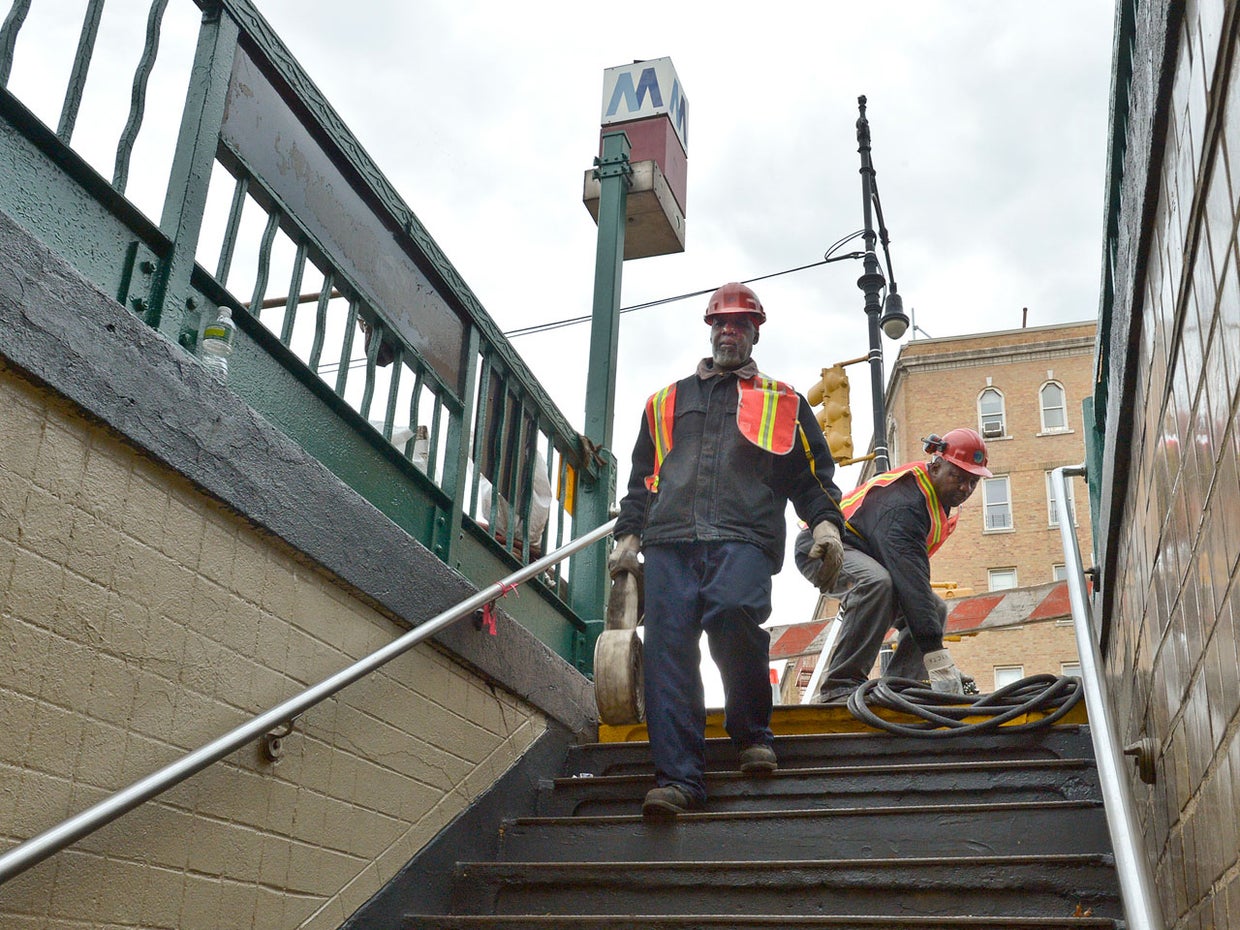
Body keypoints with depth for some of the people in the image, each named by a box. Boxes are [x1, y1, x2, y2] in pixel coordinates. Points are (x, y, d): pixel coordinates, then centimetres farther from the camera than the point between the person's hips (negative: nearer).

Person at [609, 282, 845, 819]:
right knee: (668, 644, -13)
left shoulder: (783, 402, 24)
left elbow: (812, 474, 18)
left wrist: (825, 522, -1)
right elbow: (642, 477, 28)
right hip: (669, 539, 3)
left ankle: (753, 733, -5)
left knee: (733, 614, -30)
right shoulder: (666, 401, 30)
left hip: (742, 537, -3)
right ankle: (679, 777, -12)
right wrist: (629, 534, 14)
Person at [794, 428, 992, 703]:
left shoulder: (943, 496, 0)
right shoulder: (903, 501, -31)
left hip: (867, 552, 10)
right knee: (877, 583, -39)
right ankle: (839, 688, -34)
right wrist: (938, 658, -44)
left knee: (935, 609, 1)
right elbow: (910, 576, -40)